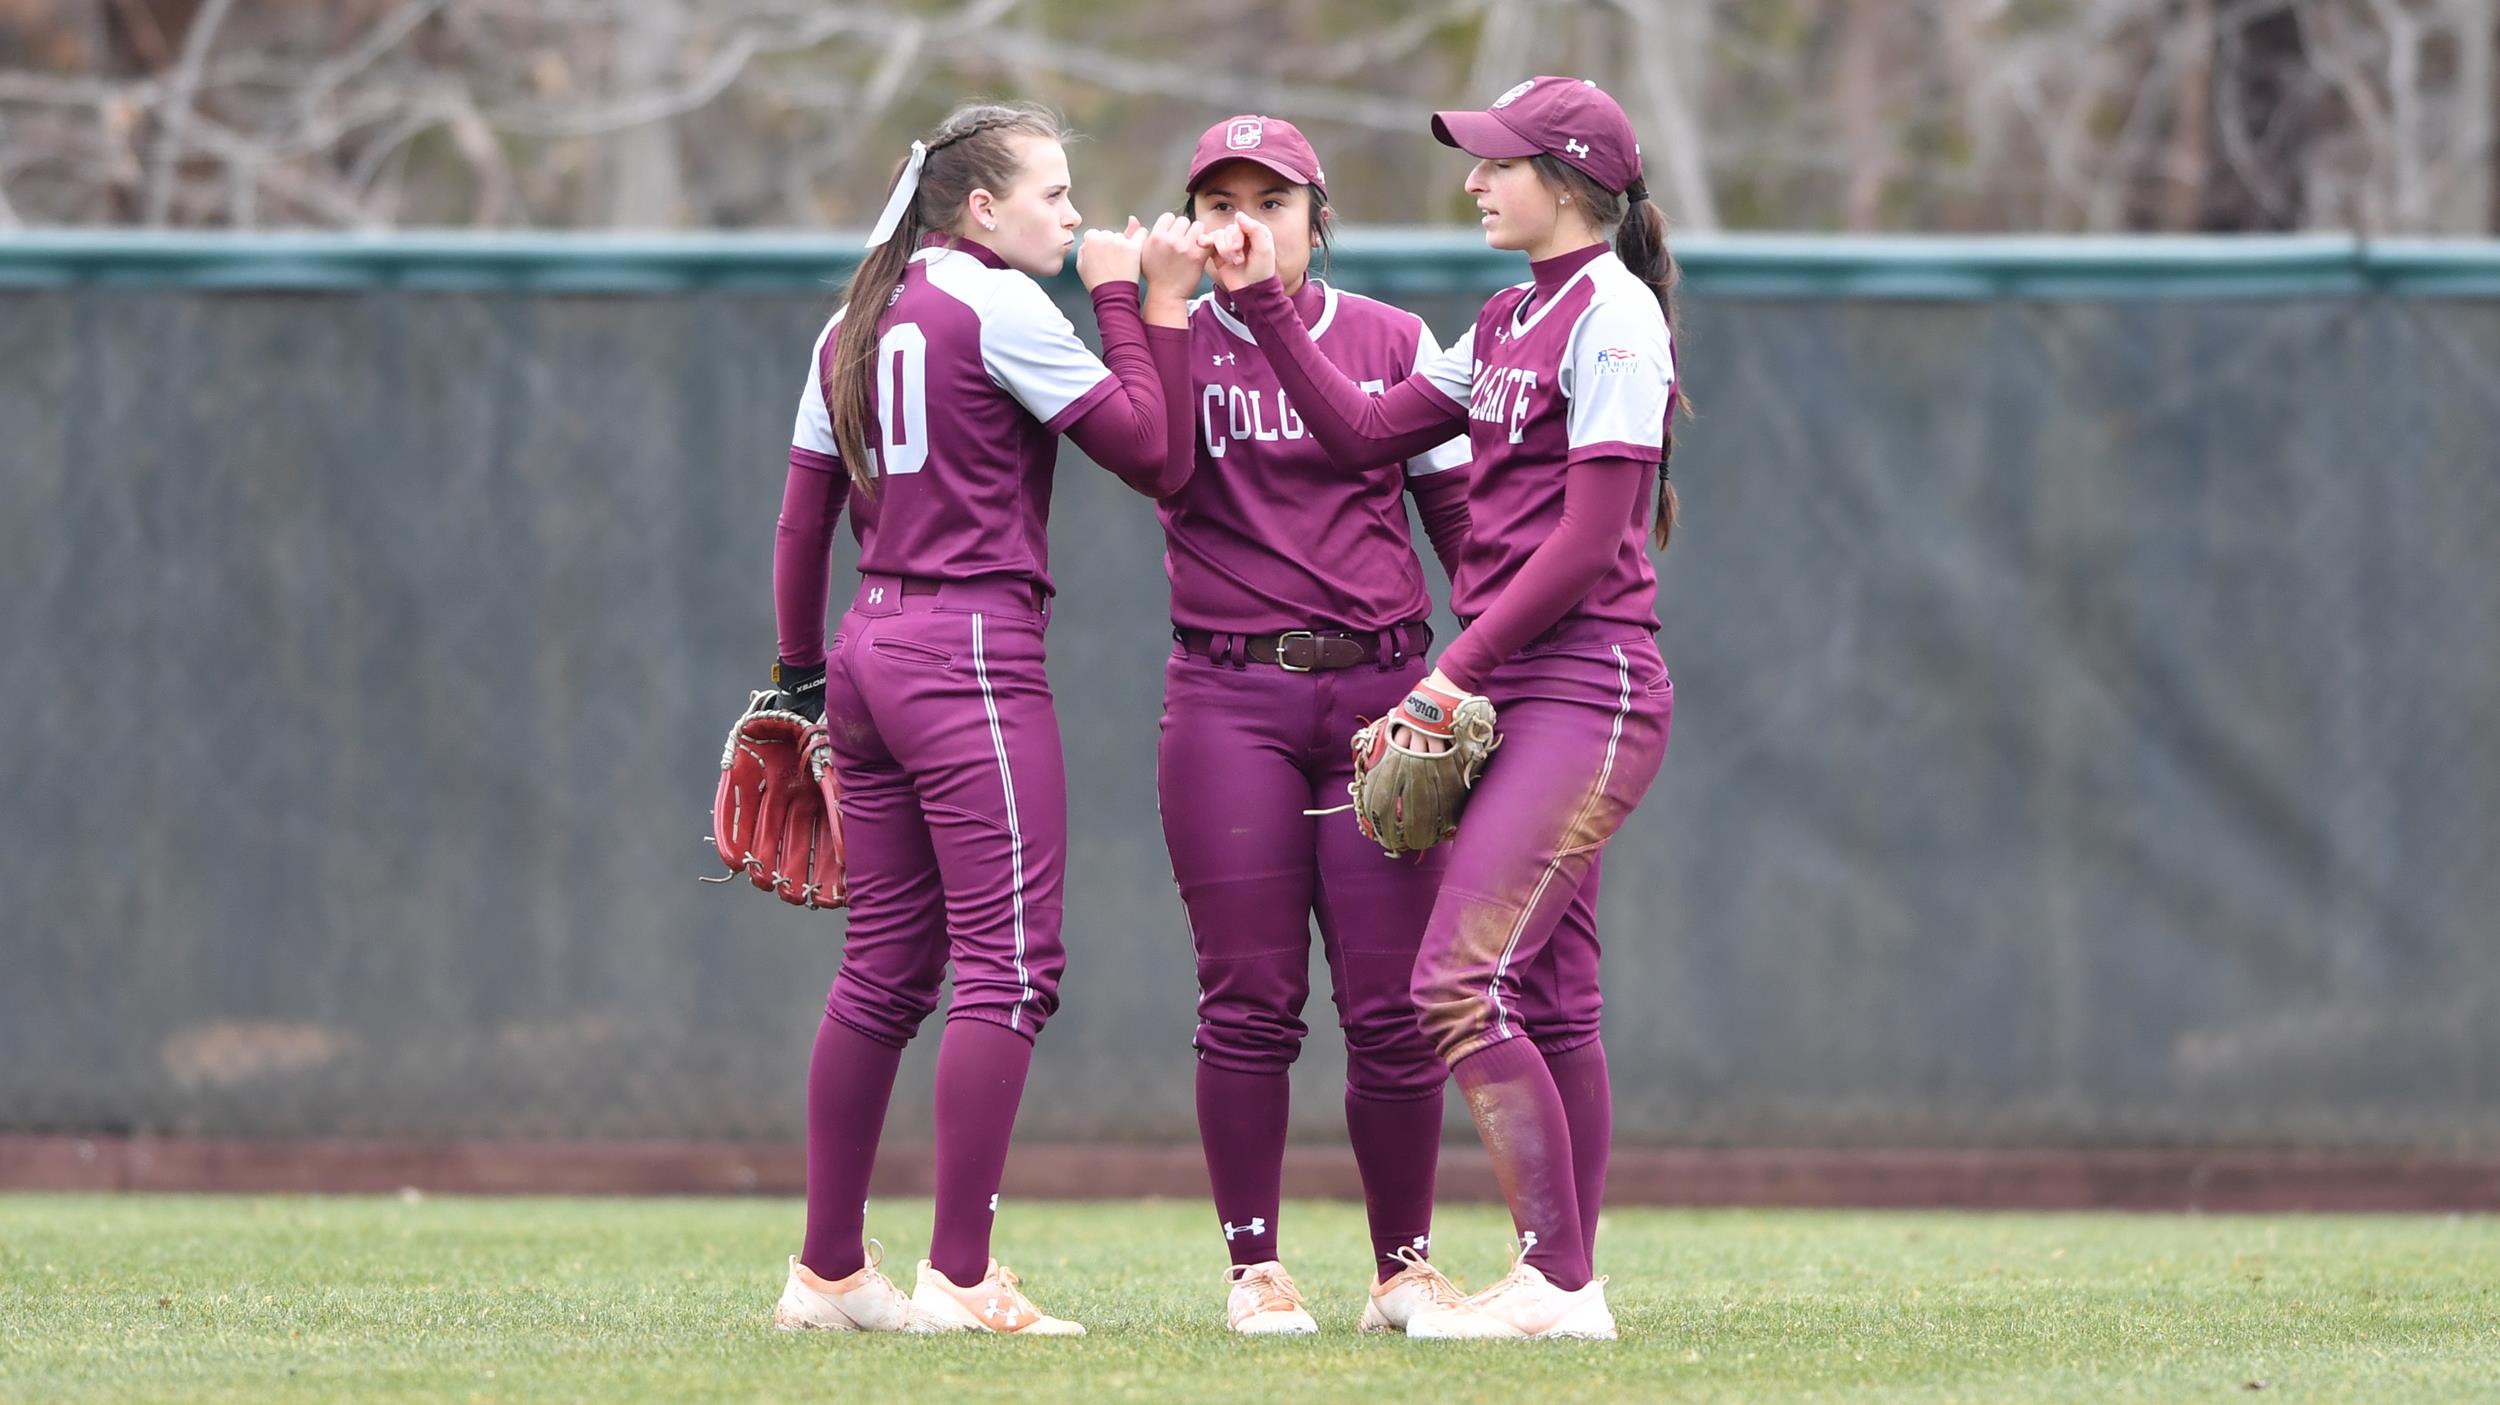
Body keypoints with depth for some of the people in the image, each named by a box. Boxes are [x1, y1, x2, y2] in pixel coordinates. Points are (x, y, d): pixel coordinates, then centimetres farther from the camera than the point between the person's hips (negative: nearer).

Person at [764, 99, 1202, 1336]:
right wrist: (1146, 304, 1)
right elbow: (1150, 449, -9)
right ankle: (958, 1280, -14)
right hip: (975, 651, -9)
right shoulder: (999, 308, -9)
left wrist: (801, 669, 24)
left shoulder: (854, 327, 15)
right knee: (1009, 965, -8)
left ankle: (827, 1271, 15)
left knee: (884, 967, 13)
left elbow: (803, 516, 17)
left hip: (872, 649, 9)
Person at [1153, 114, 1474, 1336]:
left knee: (1392, 1002, -2)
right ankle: (1254, 1269, 6)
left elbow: (1458, 508, 8)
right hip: (1230, 702, -1)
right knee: (1249, 1002, -2)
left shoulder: (1393, 342, 10)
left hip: (1380, 687, 1)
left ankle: (1404, 1267, 10)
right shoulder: (1173, 342, 6)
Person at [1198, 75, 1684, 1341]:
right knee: (1545, 1000, 8)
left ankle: (1559, 1283, -15)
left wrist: (1458, 667, -15)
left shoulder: (1611, 314, -11)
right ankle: (1562, 1284, 10)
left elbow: (1588, 539, -16)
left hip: (1585, 694, -9)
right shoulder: (1512, 323, 17)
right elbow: (1361, 432, 18)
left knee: (1460, 980, -15)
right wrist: (1262, 300, 12)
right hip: (1516, 700, 9)